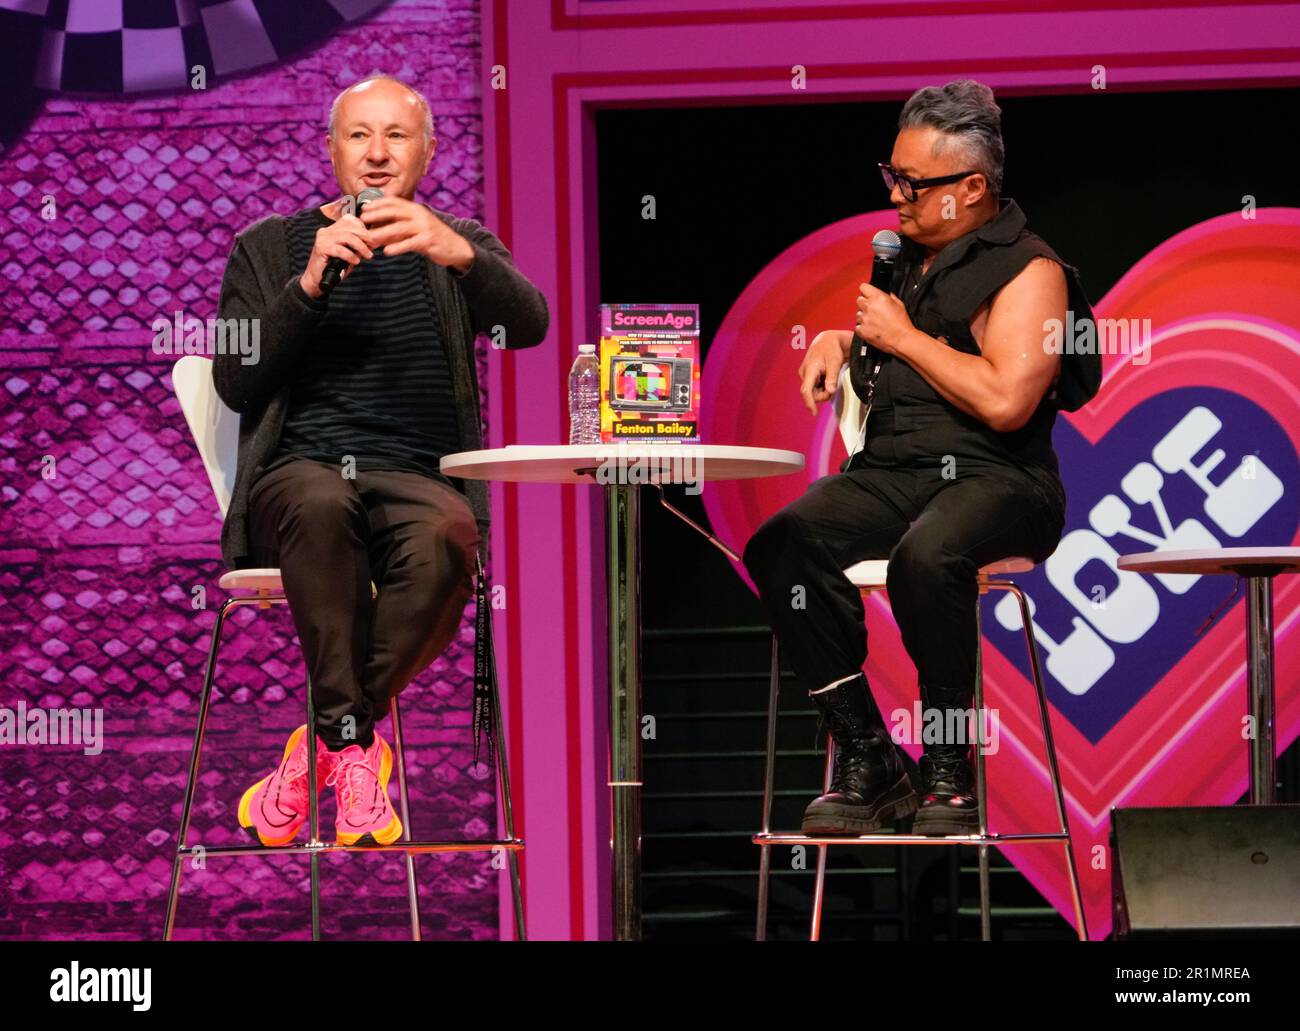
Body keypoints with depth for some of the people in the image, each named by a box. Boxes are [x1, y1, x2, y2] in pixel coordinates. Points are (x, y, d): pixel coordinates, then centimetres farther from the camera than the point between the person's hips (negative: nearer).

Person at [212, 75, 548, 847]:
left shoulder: (459, 247, 19)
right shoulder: (270, 247, 17)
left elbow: (530, 325, -2)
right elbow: (235, 384, 4)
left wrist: (460, 254, -22)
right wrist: (310, 285, -11)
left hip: (421, 477, 1)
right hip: (302, 470, 0)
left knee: (446, 536, -37)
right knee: (320, 501, -39)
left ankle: (321, 747, -24)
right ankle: (357, 744, -33)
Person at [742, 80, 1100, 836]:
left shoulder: (1028, 271, -6)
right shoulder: (909, 256, 19)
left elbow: (1006, 401, -20)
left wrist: (902, 335, -10)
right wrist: (838, 341, 15)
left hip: (994, 479, -7)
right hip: (889, 471, 7)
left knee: (926, 558, -40)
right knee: (779, 548, -22)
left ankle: (949, 765, -21)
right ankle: (867, 759, -17)